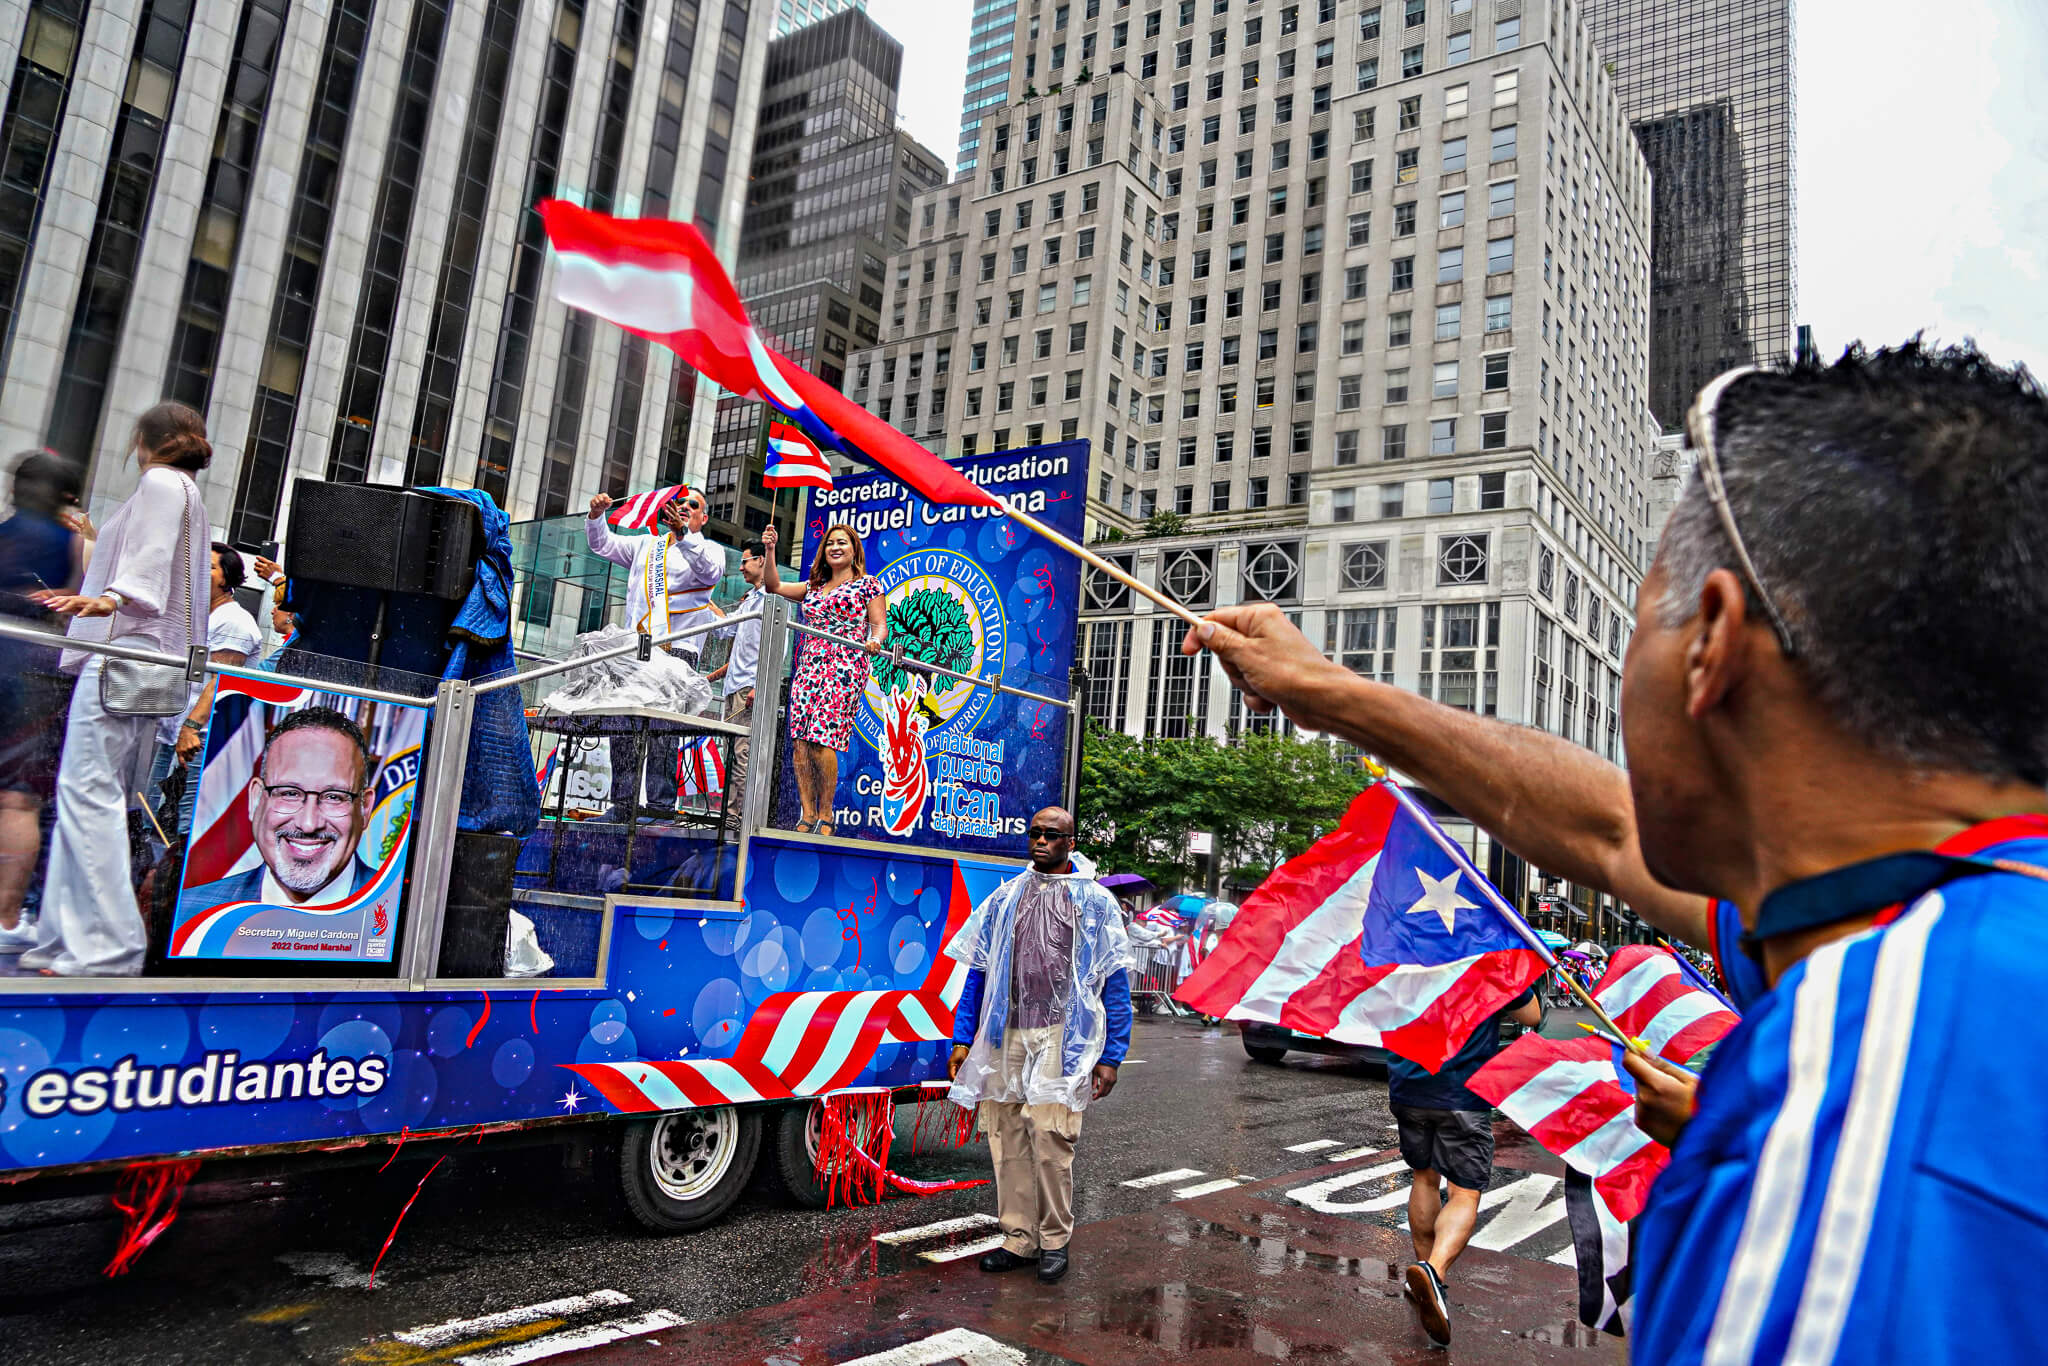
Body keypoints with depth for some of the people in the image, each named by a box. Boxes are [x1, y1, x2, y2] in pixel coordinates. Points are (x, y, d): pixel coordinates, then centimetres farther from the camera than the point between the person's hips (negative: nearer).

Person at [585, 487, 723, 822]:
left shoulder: (709, 549, 12)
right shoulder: (646, 545, 27)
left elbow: (711, 572, -10)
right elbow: (603, 544, 23)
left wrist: (685, 533, -22)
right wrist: (596, 515, 4)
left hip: (677, 647, -4)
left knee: (662, 729, -13)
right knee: (623, 725, -3)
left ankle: (661, 805, -11)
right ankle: (623, 805, 0)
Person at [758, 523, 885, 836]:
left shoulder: (867, 584, 9)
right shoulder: (814, 587, 23)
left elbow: (880, 625, 2)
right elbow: (774, 586, 22)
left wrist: (874, 640, -20)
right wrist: (770, 550, 13)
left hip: (843, 671, -6)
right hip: (808, 667, 6)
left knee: (821, 740, -17)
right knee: (801, 741, -6)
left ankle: (825, 815, -8)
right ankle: (808, 814, -3)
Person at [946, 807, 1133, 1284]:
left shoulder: (1095, 901, 4)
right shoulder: (1005, 898, 13)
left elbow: (1116, 985, 3)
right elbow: (977, 972, 14)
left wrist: (1110, 1057, -2)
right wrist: (962, 1040, 7)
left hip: (1061, 1039, -3)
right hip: (1005, 1036, 3)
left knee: (1051, 1139, -8)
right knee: (1007, 1141, 5)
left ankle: (1054, 1240, 11)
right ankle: (1019, 1239, 19)